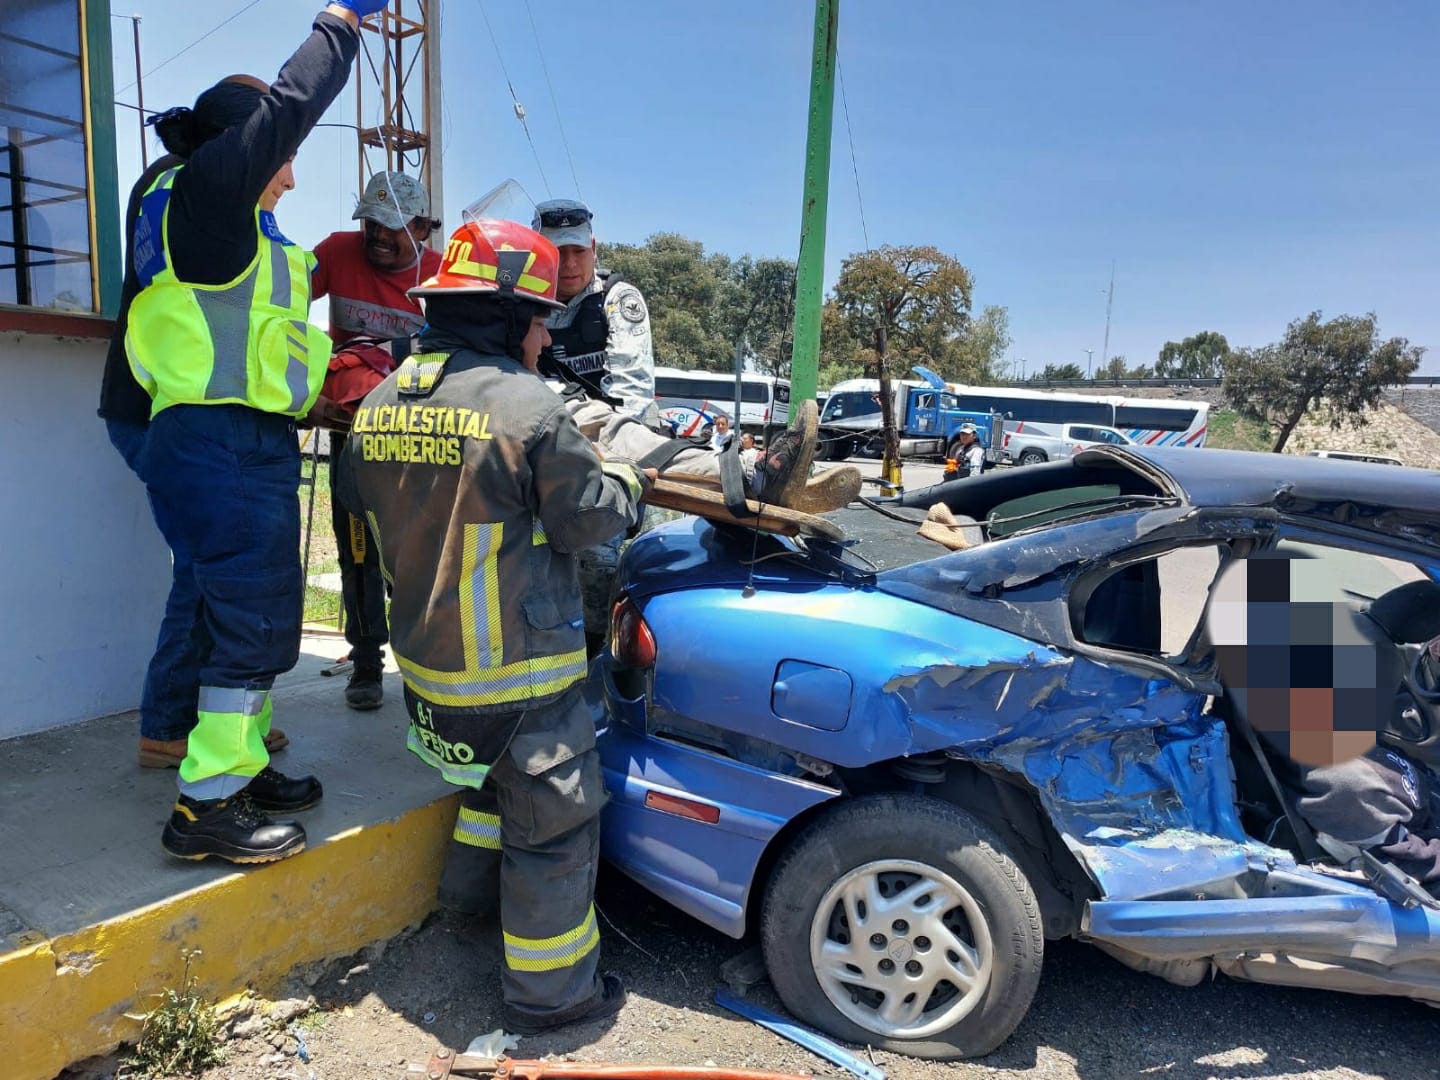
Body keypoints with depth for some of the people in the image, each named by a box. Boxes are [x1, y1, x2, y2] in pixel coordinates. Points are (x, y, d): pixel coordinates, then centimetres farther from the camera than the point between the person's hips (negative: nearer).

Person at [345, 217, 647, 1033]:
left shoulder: (380, 405, 3)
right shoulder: (528, 407, -21)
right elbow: (589, 519, -14)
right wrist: (626, 481, 8)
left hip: (427, 658, 8)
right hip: (521, 670, -8)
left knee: (494, 776, 33)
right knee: (554, 821, 8)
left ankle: (471, 889, 50)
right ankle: (552, 990, 21)